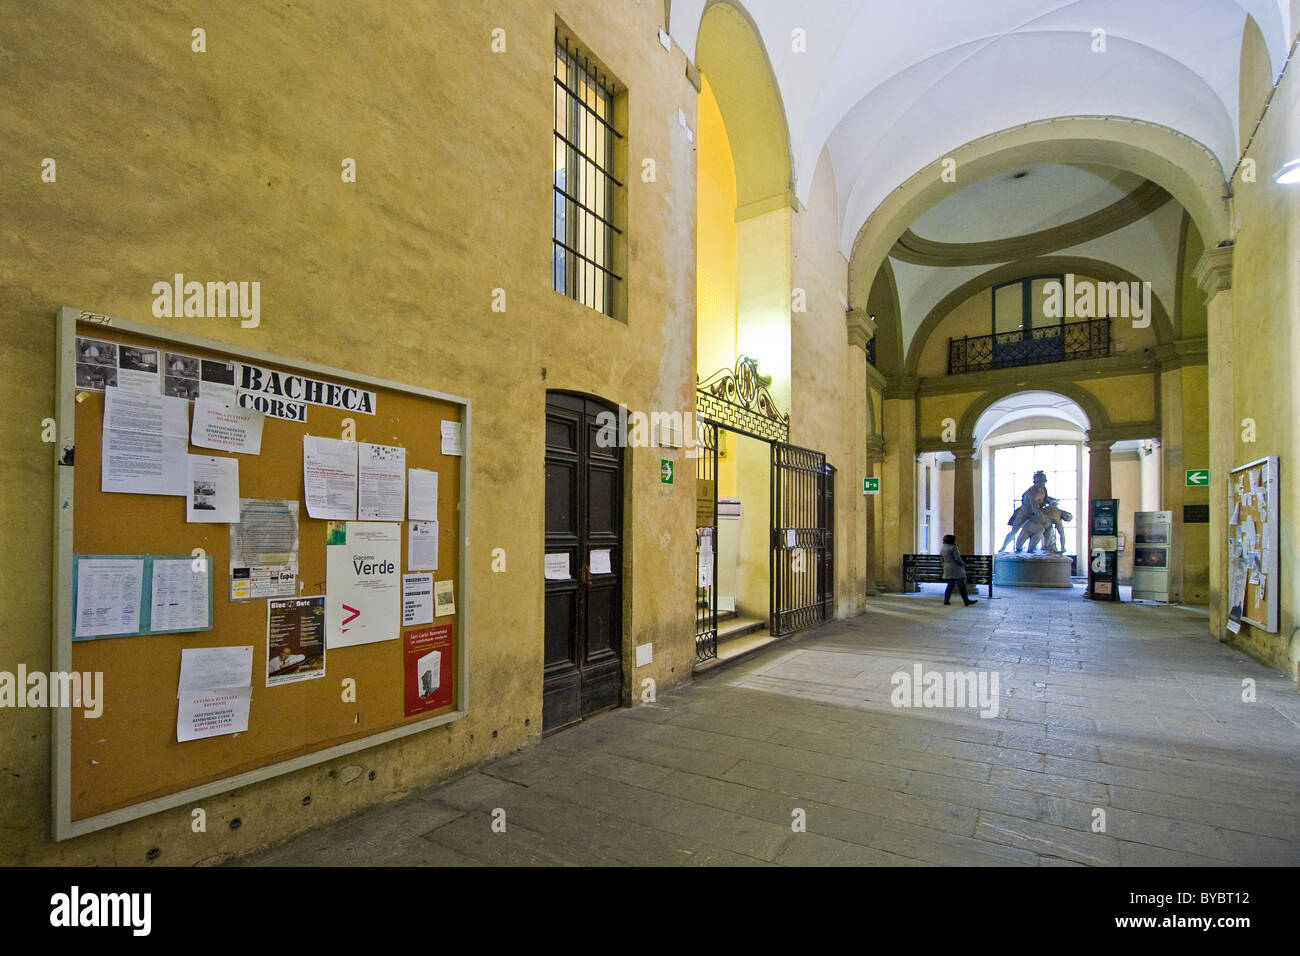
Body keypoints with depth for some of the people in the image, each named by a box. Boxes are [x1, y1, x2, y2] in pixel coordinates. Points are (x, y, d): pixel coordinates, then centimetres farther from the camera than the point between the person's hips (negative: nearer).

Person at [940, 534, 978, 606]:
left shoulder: (942, 548, 10)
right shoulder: (953, 547, -14)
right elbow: (957, 559, -16)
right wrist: (963, 564, -2)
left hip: (947, 568, 8)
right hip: (955, 569, -8)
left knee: (950, 584, 13)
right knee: (961, 585, -3)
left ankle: (946, 600, 10)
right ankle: (966, 601, 0)